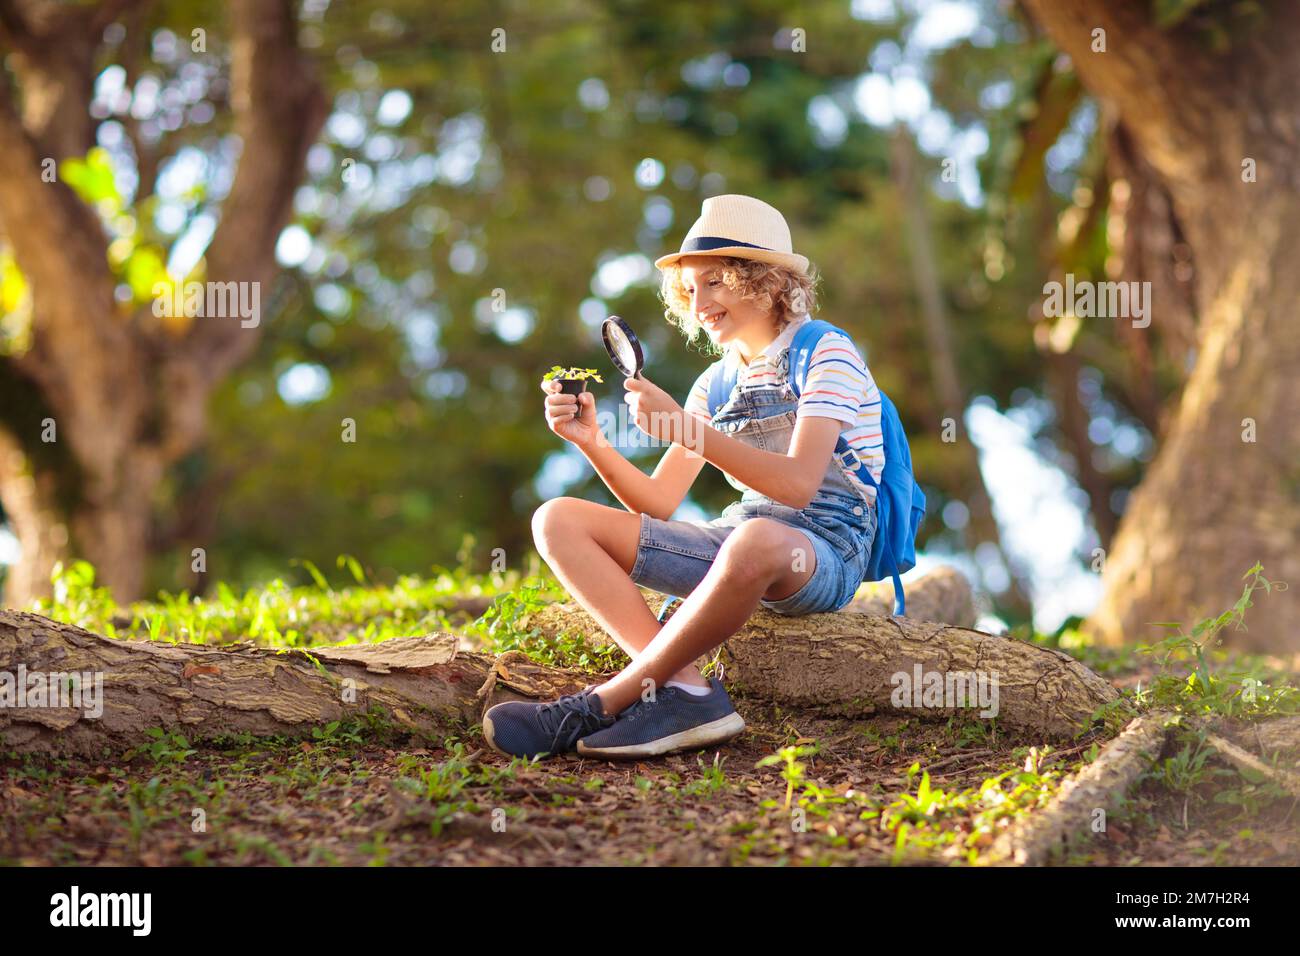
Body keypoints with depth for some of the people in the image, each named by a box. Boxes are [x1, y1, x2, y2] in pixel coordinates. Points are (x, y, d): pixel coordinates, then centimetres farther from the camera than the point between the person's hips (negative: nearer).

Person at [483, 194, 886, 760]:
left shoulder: (825, 354, -4)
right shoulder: (715, 384, 17)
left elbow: (798, 485, -20)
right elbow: (658, 505, 11)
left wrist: (685, 428, -26)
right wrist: (592, 442, -5)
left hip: (824, 549, -7)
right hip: (738, 539, 7)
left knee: (756, 541, -44)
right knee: (559, 521, -6)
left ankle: (602, 705, -28)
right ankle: (685, 692, -26)